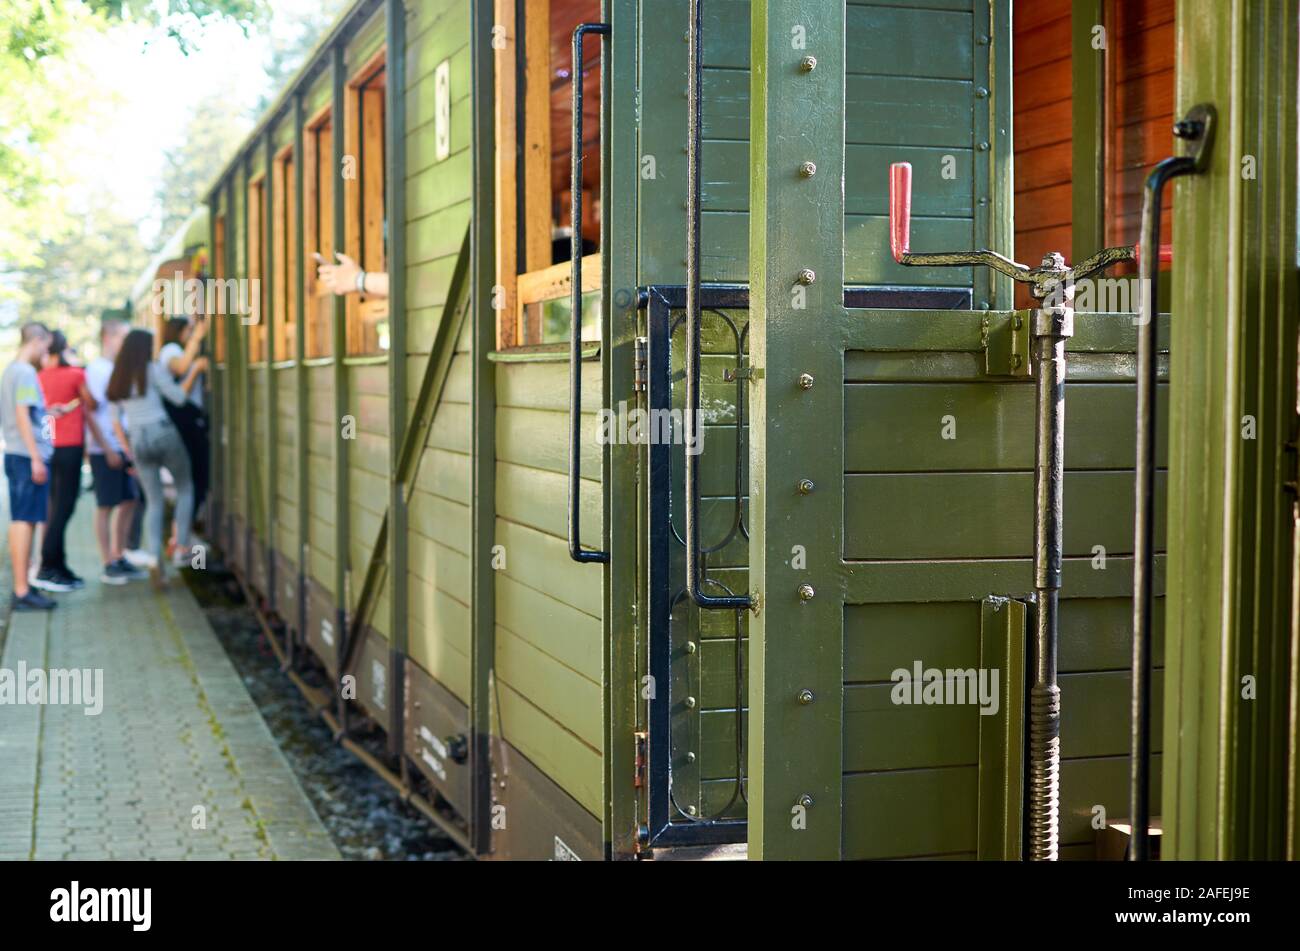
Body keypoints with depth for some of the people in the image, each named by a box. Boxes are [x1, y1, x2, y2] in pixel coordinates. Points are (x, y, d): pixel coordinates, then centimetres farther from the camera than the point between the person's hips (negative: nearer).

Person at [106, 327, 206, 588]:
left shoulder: (118, 379, 13)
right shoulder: (154, 369, -4)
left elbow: (116, 420, 13)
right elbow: (178, 397, -5)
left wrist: (128, 450, 17)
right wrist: (195, 369, 5)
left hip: (138, 440, 5)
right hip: (163, 432, -4)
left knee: (154, 502, 8)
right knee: (185, 488, 15)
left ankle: (154, 558, -11)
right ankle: (182, 548, 7)